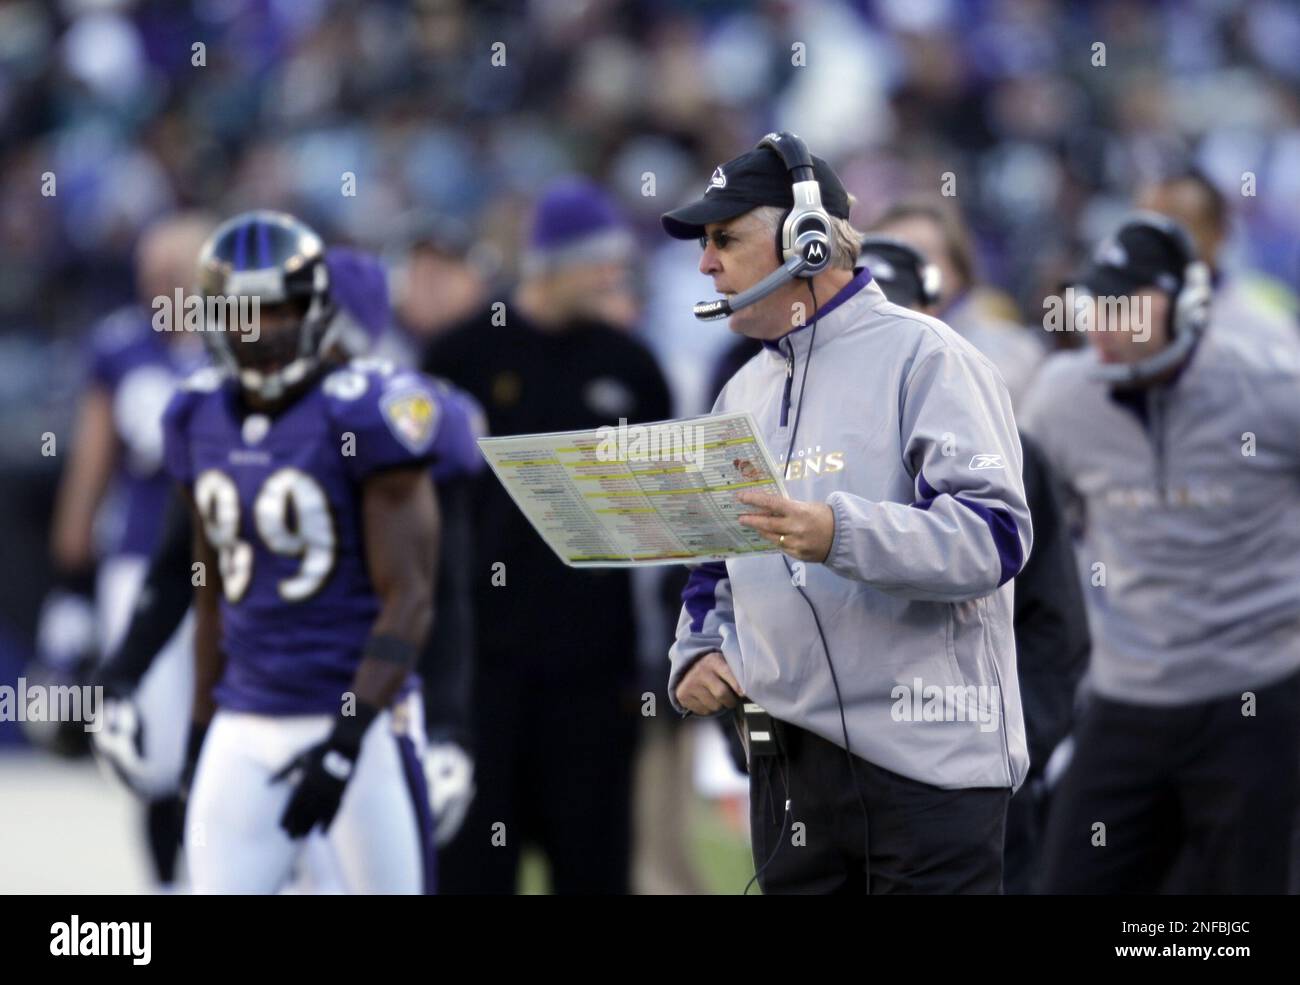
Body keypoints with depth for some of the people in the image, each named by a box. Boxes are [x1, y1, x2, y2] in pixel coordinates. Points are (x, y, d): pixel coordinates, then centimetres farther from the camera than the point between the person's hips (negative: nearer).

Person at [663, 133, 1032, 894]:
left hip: (923, 766, -7)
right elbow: (715, 566, 26)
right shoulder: (745, 392, 19)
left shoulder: (922, 359, -6)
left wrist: (841, 535, -30)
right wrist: (698, 656, 5)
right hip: (787, 766, 7)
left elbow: (994, 536, -18)